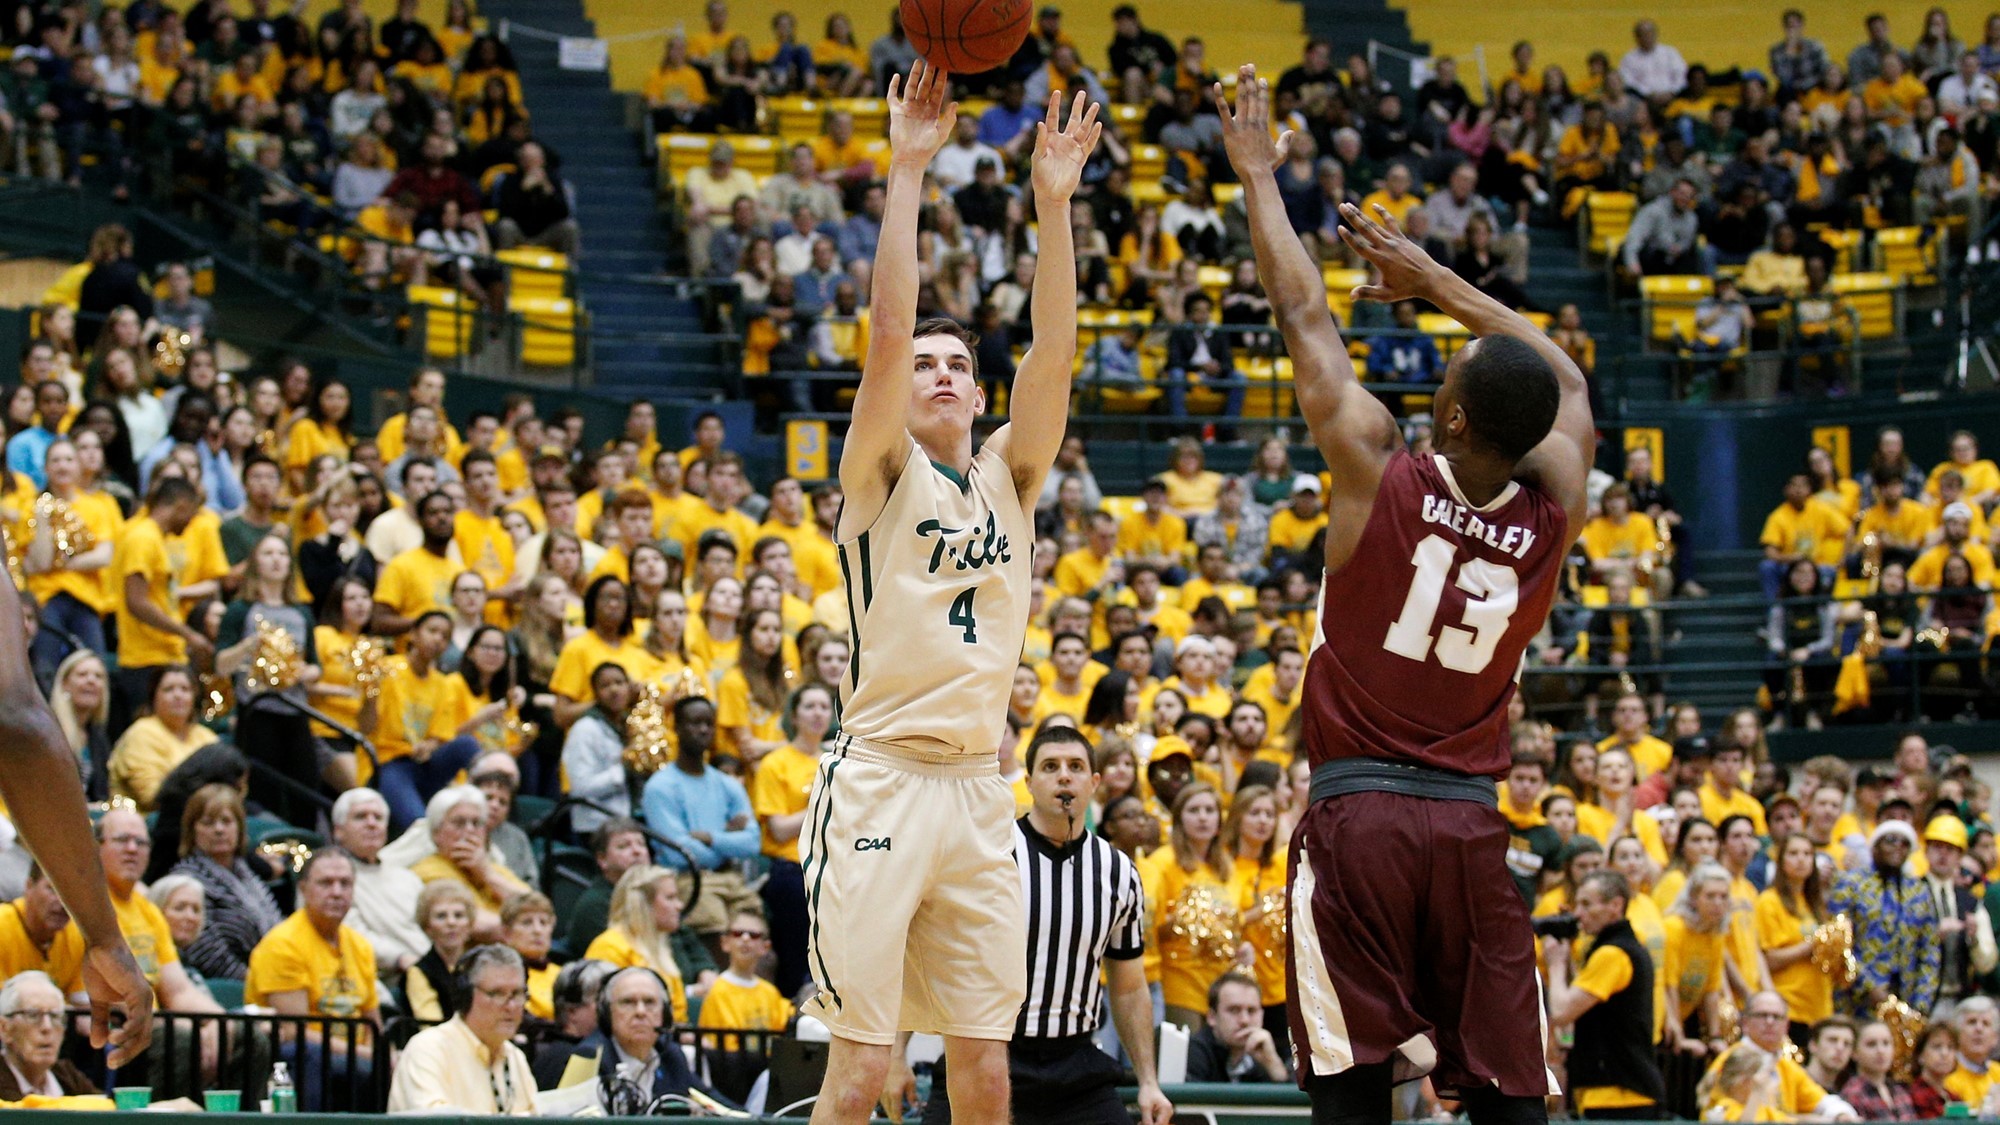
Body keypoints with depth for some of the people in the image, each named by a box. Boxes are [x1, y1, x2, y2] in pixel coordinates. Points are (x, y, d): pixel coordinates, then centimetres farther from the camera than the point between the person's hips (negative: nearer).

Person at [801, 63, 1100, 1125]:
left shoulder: (1007, 476, 15)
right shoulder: (882, 474, 3)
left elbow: (1052, 357, 2)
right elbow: (886, 332, -11)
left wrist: (1054, 204, -7)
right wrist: (908, 170, -14)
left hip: (977, 789, 5)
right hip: (879, 784, -5)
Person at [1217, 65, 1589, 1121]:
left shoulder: (1380, 474, -8)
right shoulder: (1552, 515, 1)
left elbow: (1306, 315, 2)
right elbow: (1563, 378, 21)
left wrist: (1258, 171, 13)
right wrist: (1431, 279, 28)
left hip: (1358, 812, -3)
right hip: (1472, 824, 3)